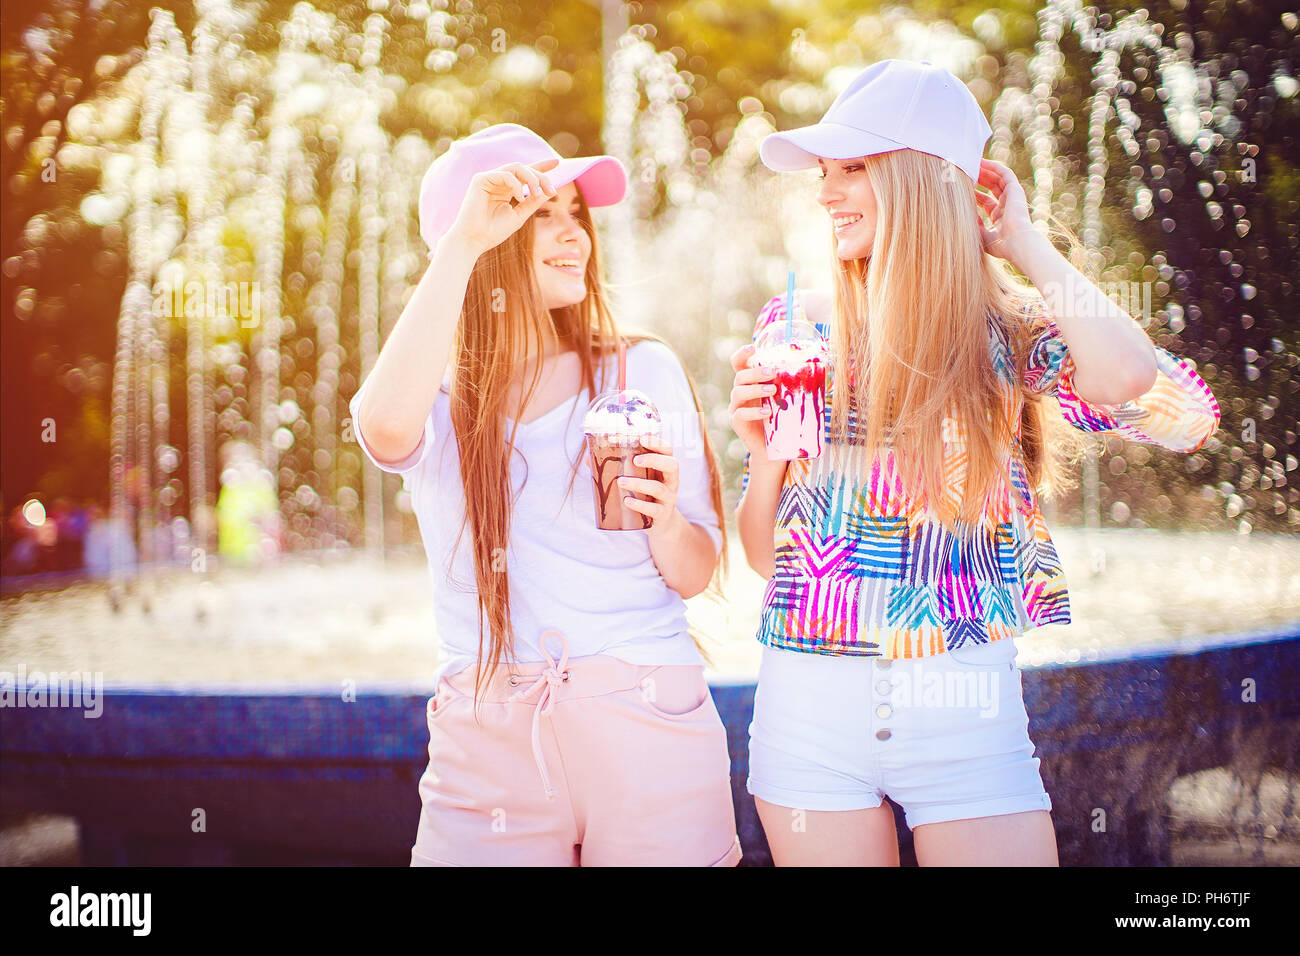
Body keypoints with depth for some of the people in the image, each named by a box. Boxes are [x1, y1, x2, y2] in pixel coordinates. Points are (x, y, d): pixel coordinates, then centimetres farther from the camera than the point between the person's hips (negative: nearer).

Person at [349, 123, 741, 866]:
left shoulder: (644, 371, 5)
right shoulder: (439, 394, 4)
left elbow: (695, 576, 7)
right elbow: (389, 429, -23)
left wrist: (666, 523, -17)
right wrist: (463, 241, -20)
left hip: (648, 726, 1)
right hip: (489, 741, 0)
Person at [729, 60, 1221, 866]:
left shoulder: (1008, 329, -2)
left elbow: (1166, 409, -25)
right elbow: (764, 554, 10)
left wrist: (1027, 247, -12)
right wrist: (765, 453, -12)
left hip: (968, 708, -1)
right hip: (810, 700, 2)